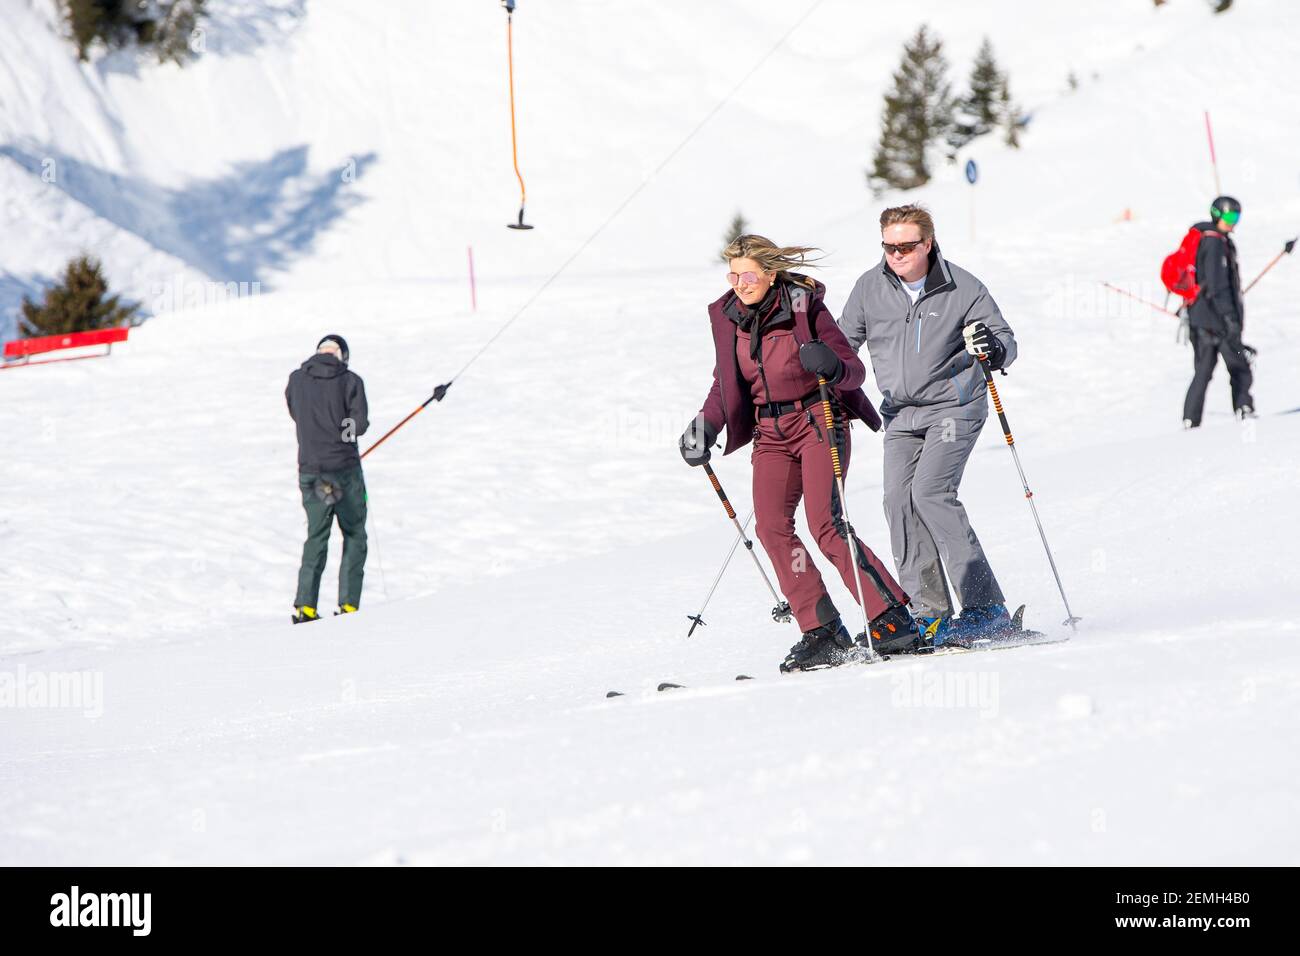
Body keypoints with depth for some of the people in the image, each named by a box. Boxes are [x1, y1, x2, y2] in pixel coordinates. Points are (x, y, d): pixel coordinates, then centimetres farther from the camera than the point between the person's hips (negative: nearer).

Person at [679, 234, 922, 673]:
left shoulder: (805, 307, -11)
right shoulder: (728, 316, 3)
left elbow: (855, 370, -10)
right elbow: (726, 384, 16)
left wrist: (833, 368, -32)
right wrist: (705, 427, 2)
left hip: (819, 421, -5)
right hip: (772, 434, 5)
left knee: (825, 524, -20)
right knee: (772, 527, -14)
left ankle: (893, 620, -15)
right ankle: (822, 632, -10)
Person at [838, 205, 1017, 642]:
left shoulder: (962, 288, -8)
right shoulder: (870, 287, 1)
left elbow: (1006, 340, -3)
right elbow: (843, 342, 12)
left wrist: (993, 347, -26)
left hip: (954, 406, -5)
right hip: (901, 415, 5)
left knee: (930, 491, -21)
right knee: (899, 502, -9)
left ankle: (985, 605, -19)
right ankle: (929, 614, -4)